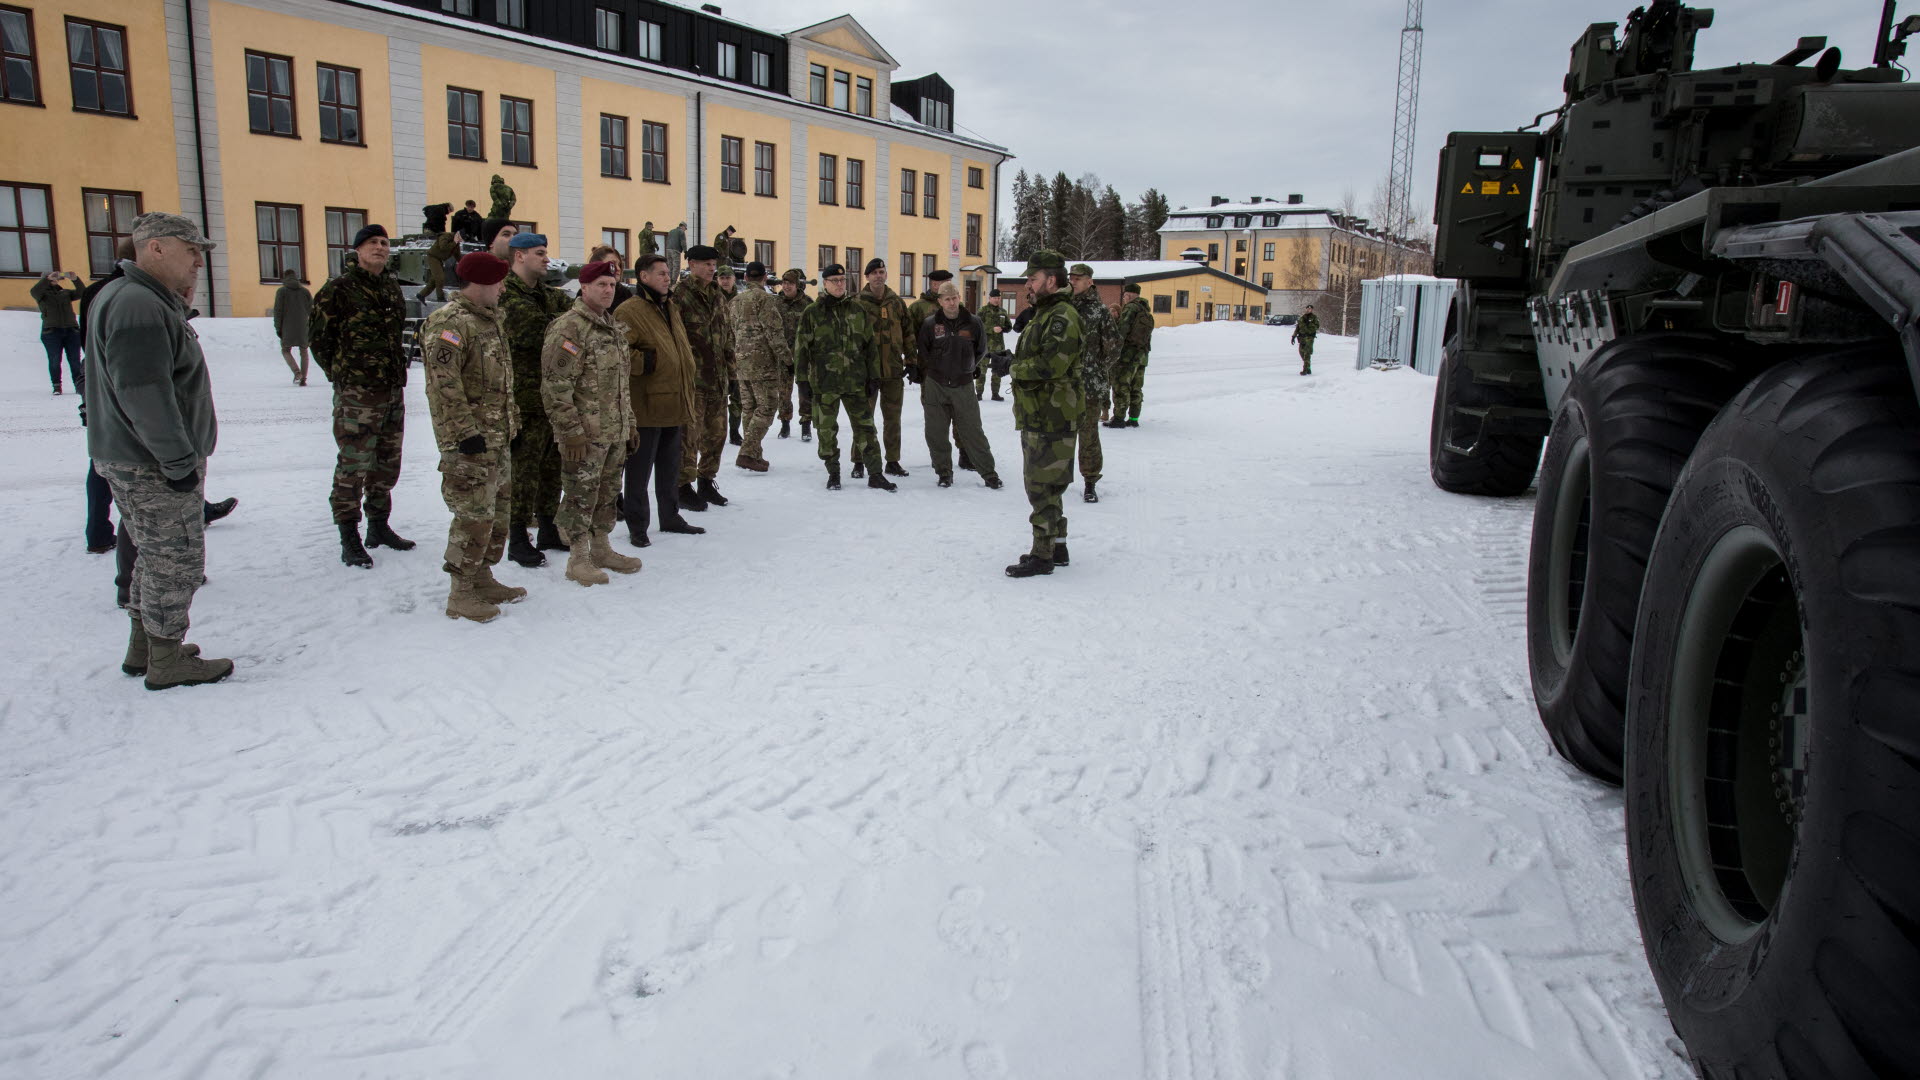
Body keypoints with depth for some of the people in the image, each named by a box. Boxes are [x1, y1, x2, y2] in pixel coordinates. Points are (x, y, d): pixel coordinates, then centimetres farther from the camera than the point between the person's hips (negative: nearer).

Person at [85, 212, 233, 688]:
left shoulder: (150, 302, 15)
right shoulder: (139, 307, -20)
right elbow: (144, 394, -26)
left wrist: (182, 455, 19)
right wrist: (180, 461, -23)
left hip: (141, 460, 11)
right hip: (153, 468, -11)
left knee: (158, 557, 20)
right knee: (176, 561, -1)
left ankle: (144, 649, 31)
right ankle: (167, 662, 10)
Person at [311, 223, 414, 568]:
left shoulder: (392, 286, 11)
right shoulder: (339, 288, -9)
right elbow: (319, 334, -3)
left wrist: (395, 368, 14)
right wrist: (341, 373, 1)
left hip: (393, 389, 7)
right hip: (357, 394, -7)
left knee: (387, 462, 15)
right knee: (354, 464, -5)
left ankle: (379, 526, 28)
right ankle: (349, 539, 2)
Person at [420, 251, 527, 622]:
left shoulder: (489, 319, 17)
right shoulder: (449, 323, -15)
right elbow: (444, 386, -22)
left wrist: (510, 420, 23)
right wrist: (464, 433, -23)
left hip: (497, 438, 10)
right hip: (471, 441, -10)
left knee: (498, 509, 16)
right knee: (475, 516, -7)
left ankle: (482, 578, 30)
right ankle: (461, 595, 4)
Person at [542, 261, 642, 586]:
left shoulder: (614, 327, 16)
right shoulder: (568, 328, -14)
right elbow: (556, 387, -19)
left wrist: (630, 424, 20)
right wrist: (571, 431, -21)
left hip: (615, 433, 9)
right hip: (585, 434, -9)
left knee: (608, 492, 17)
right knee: (581, 495, -1)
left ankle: (601, 550, 30)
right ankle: (578, 559, 9)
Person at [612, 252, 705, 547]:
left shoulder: (672, 309, 16)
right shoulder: (629, 312, -13)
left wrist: (686, 398, 21)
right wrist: (648, 362, -20)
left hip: (674, 405, 8)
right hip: (646, 407, -8)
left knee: (670, 467, 19)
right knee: (640, 470, 0)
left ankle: (670, 517, 31)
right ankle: (637, 527, 9)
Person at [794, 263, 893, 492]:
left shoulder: (858, 308, 6)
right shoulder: (812, 313, 0)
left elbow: (870, 344, 9)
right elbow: (801, 349, 1)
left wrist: (873, 376, 5)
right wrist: (802, 381, -4)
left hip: (856, 381, 1)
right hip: (824, 383, -1)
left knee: (865, 427, 3)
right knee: (827, 430, 5)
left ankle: (875, 474, 10)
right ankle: (833, 474, 19)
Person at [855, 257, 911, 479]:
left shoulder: (897, 303, 8)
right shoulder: (858, 303, -2)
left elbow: (908, 333, 13)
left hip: (893, 369, 3)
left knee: (893, 418, 9)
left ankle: (893, 461, 19)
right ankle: (859, 462, 12)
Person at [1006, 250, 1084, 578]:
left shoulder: (1063, 316, -15)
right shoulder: (1043, 314, 19)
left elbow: (1052, 365, -25)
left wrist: (1015, 366, -12)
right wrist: (1016, 362, 3)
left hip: (1052, 419, -11)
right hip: (1038, 416, 11)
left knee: (1042, 487, -6)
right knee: (1044, 485, 16)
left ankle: (1043, 555, 0)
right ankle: (1056, 547, 26)